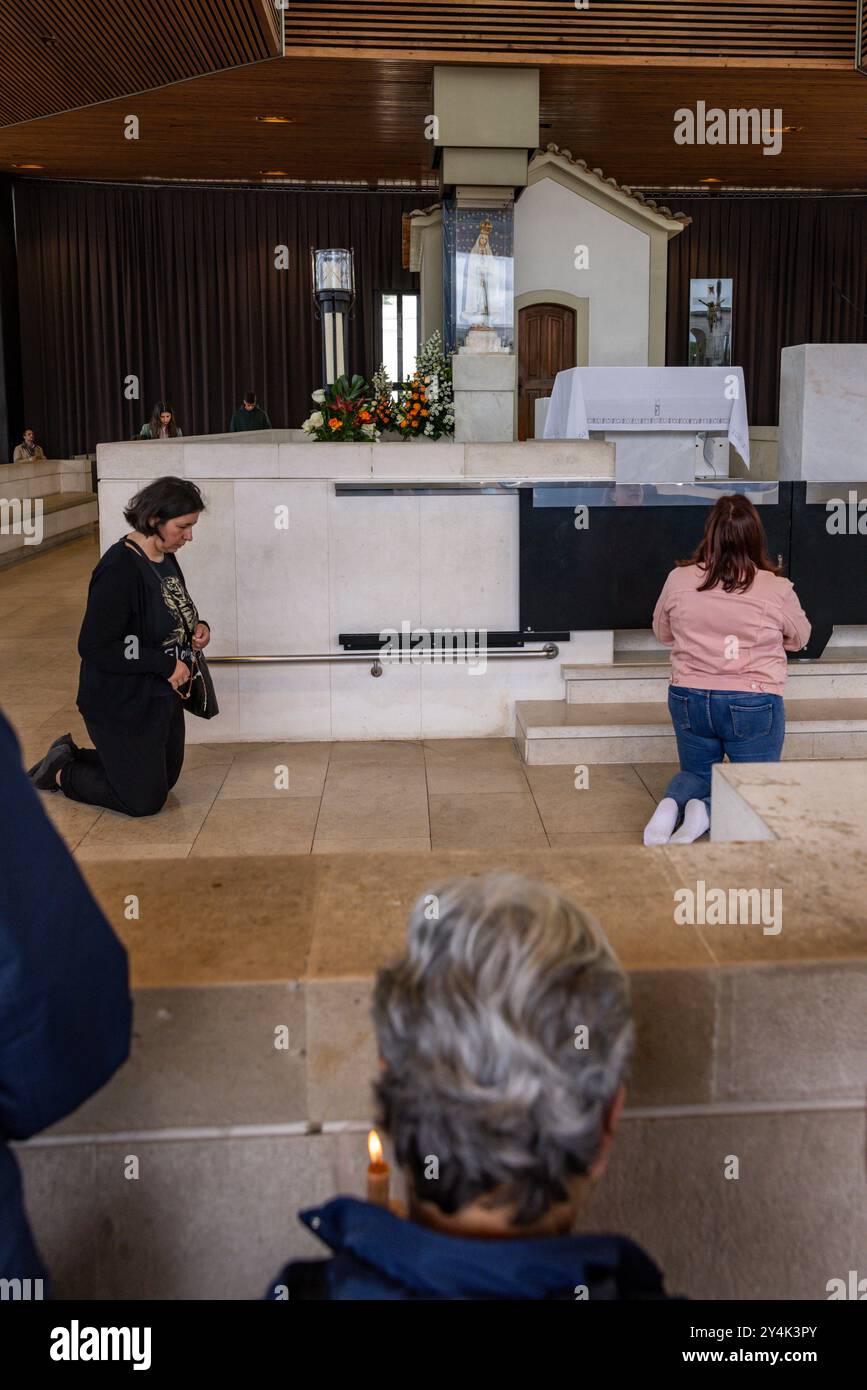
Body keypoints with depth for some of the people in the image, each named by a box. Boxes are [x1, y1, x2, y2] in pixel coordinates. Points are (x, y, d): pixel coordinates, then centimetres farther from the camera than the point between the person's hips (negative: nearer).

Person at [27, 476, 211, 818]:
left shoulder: (165, 558, 2)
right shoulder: (120, 569, -26)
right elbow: (93, 648, -27)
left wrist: (197, 627, -3)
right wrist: (165, 663, -25)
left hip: (164, 698, 9)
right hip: (123, 706, -9)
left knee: (165, 779, 22)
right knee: (145, 800, 1)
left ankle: (71, 754, 34)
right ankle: (61, 773, 21)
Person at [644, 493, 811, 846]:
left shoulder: (679, 580, -9)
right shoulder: (777, 589, -13)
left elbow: (662, 633, 9)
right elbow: (799, 639, 7)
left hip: (689, 698, 3)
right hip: (753, 704, -2)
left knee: (696, 774, 25)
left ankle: (673, 805, -9)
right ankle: (708, 810, -16)